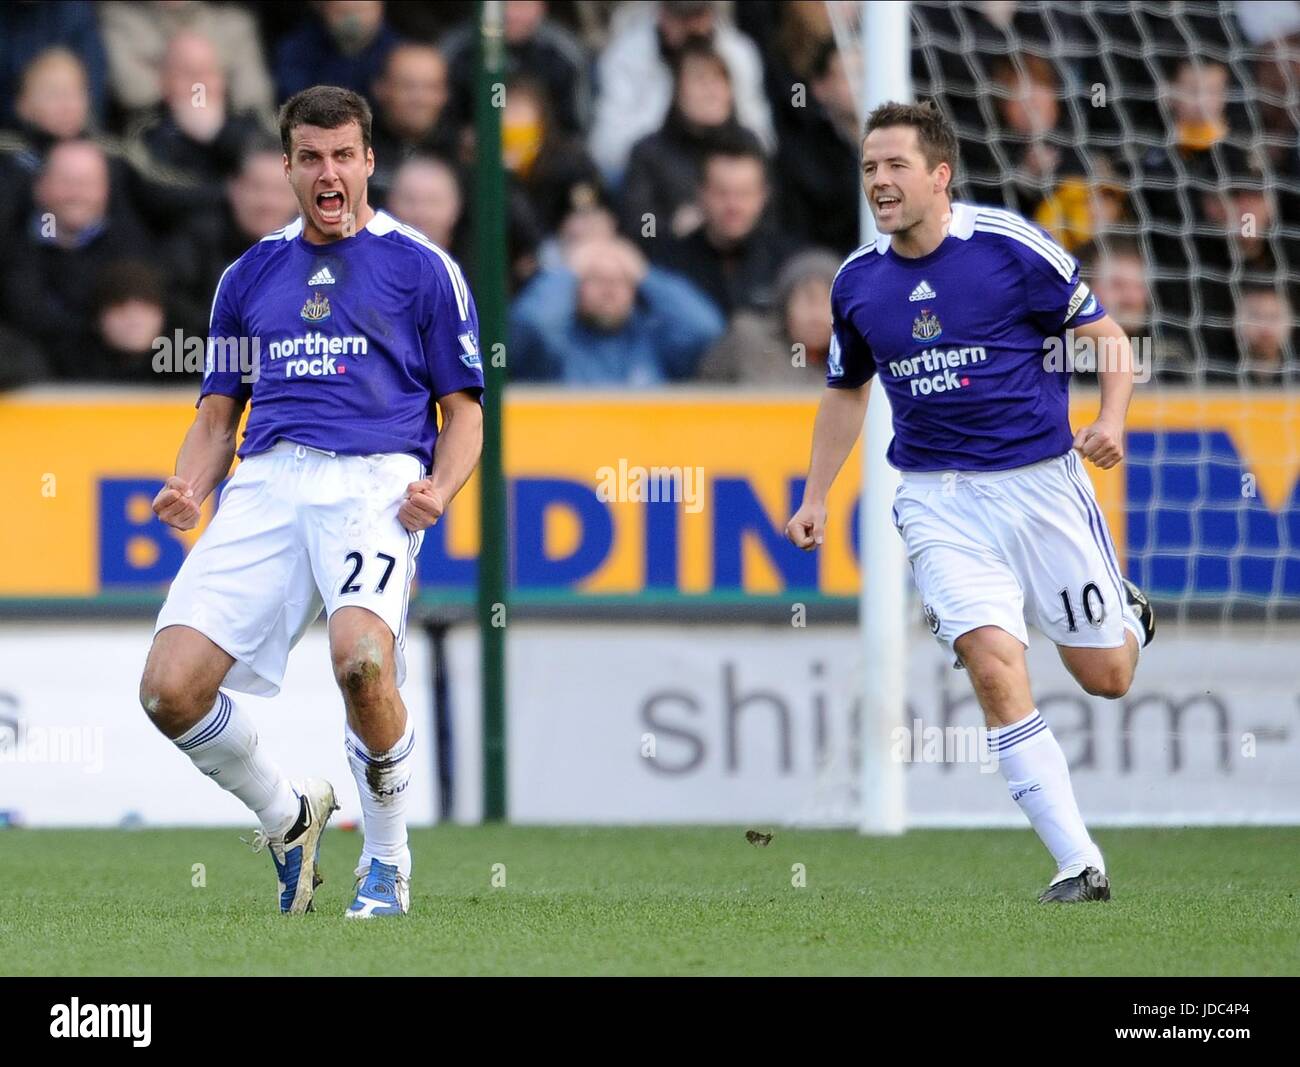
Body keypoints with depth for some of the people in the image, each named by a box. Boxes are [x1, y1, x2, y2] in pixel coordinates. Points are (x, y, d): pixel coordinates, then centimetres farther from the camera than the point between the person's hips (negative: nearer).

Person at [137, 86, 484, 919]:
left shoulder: (422, 268, 11)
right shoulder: (251, 275, 22)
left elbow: (463, 411, 12)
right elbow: (218, 414, 25)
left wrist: (439, 489, -9)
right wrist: (189, 489, 3)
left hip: (375, 477, -4)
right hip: (268, 479, 4)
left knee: (362, 659, -33)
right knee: (170, 688, -16)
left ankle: (388, 859, -8)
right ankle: (287, 816, 13)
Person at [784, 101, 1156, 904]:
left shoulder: (1011, 247, -10)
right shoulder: (857, 282, 2)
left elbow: (1109, 337, -2)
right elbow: (846, 390, 20)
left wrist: (1112, 420, -18)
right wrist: (817, 498, 15)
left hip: (1042, 479, -2)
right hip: (939, 499, 2)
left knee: (1106, 678, 6)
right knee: (994, 665, -19)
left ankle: (1127, 615, 46)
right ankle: (1079, 864, -15)